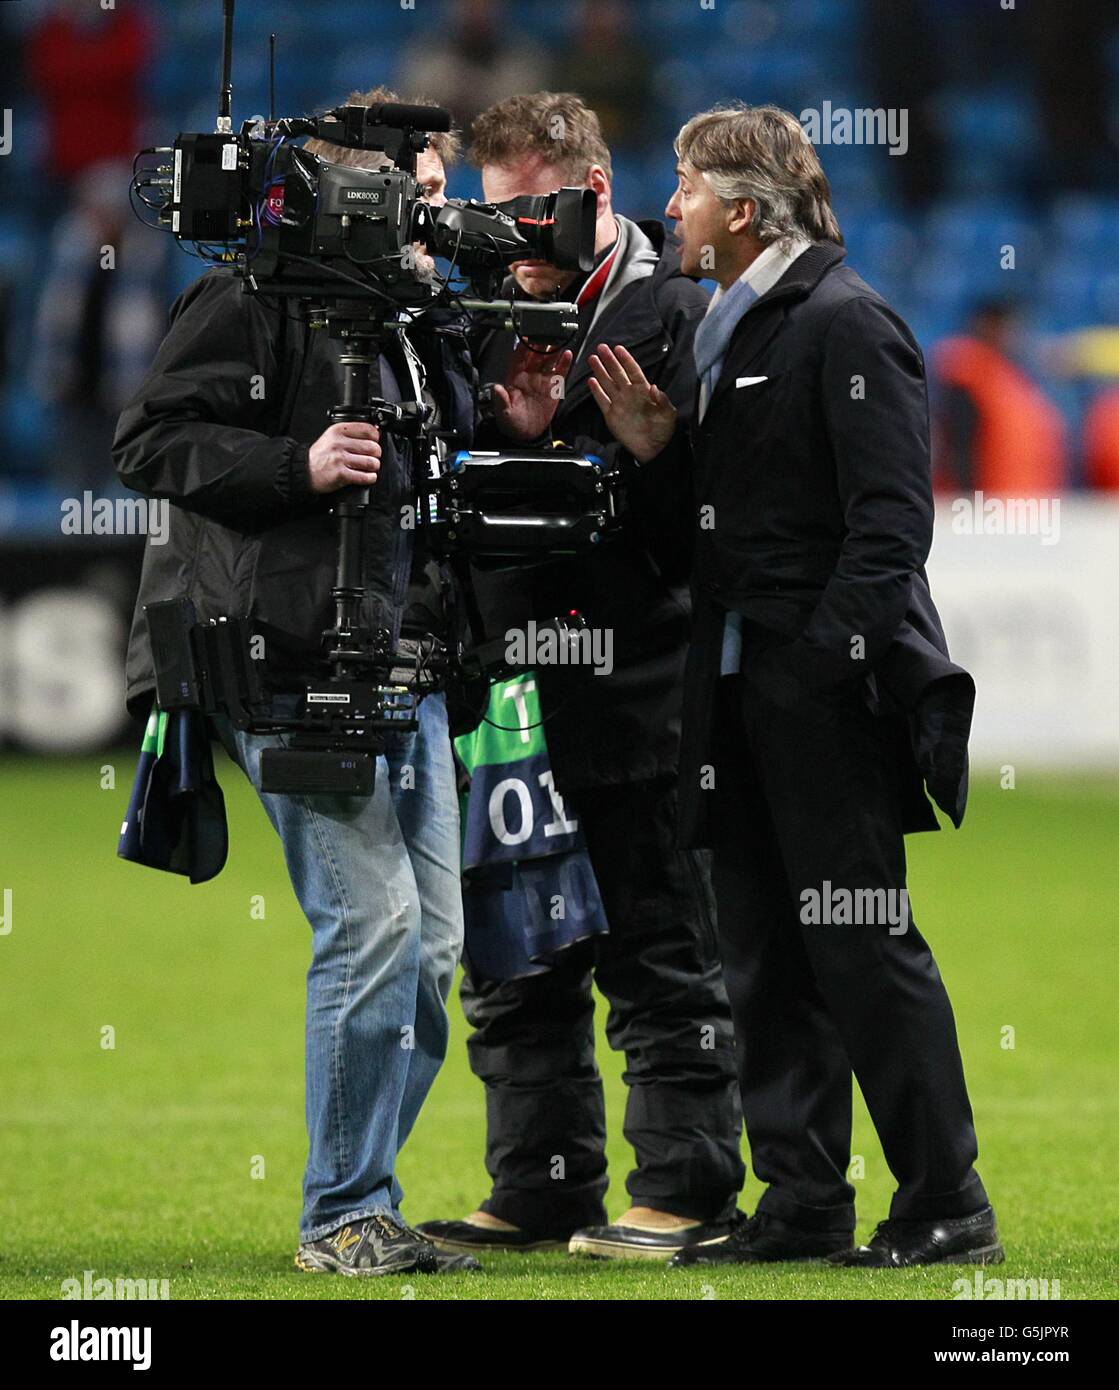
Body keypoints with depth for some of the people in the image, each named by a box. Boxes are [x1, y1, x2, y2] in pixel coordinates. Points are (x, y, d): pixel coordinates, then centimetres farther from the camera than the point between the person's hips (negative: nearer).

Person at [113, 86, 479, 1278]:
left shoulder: (422, 321, 20)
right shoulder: (258, 298, -6)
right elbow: (149, 443, -10)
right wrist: (298, 468, -19)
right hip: (299, 671, -9)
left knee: (431, 945, 6)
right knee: (373, 925, -13)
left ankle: (362, 1205, 16)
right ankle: (343, 1217, -3)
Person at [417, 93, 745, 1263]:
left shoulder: (677, 313, -7)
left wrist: (554, 439, -20)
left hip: (639, 698, -7)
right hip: (521, 700, 7)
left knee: (661, 960, -1)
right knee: (513, 965, 11)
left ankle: (684, 1194, 4)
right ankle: (539, 1190, 19)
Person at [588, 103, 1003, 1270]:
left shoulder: (845, 323, -10)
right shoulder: (729, 329, 17)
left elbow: (890, 518, -16)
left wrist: (831, 656, -21)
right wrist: (659, 448, 3)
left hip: (827, 691, -9)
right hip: (742, 692, 9)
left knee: (861, 945, -7)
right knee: (766, 957, 9)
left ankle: (947, 1206, 0)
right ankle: (804, 1205, 14)